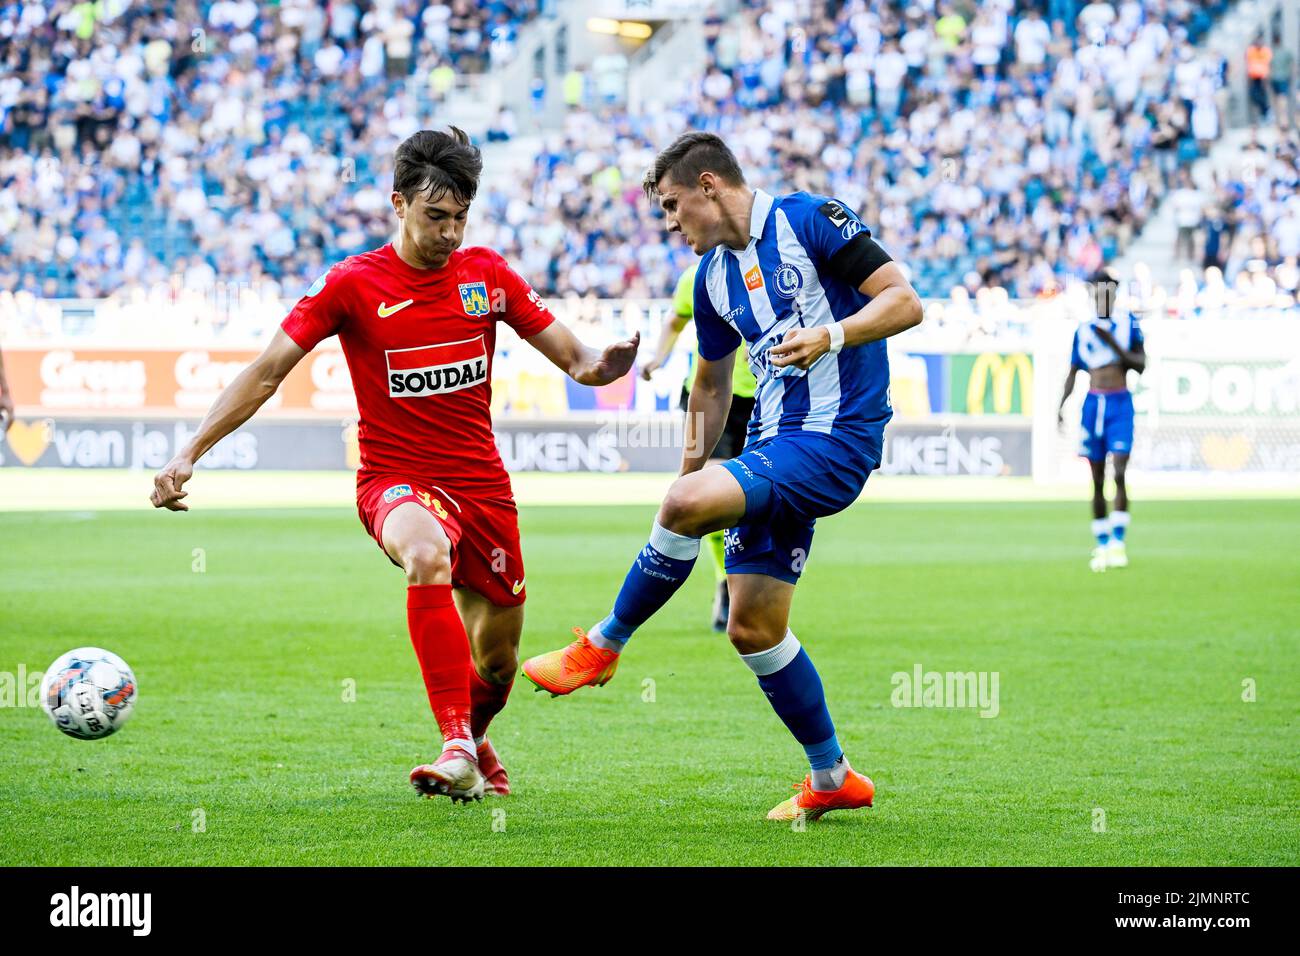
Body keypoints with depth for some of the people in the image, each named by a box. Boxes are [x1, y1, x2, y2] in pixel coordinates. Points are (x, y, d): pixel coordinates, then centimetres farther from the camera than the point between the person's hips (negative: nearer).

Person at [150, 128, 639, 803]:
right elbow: (266, 373, -6)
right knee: (428, 556, -38)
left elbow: (570, 355, 7)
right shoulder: (352, 284, -6)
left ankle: (473, 739, 45)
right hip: (396, 480, -4)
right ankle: (457, 748, -39)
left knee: (497, 659, 9)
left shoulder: (488, 275, 3)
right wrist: (189, 453, -14)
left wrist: (601, 365, -17)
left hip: (482, 485, 4)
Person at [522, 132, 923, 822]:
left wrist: (831, 335, -26)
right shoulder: (713, 277, 16)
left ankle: (602, 647, -7)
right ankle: (832, 779, 18)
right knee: (753, 628, 4)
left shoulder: (808, 220, -7)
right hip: (773, 450, 9)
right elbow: (710, 383, 29)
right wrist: (691, 472, 27)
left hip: (836, 439, -9)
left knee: (687, 505, -27)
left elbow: (904, 302, -11)